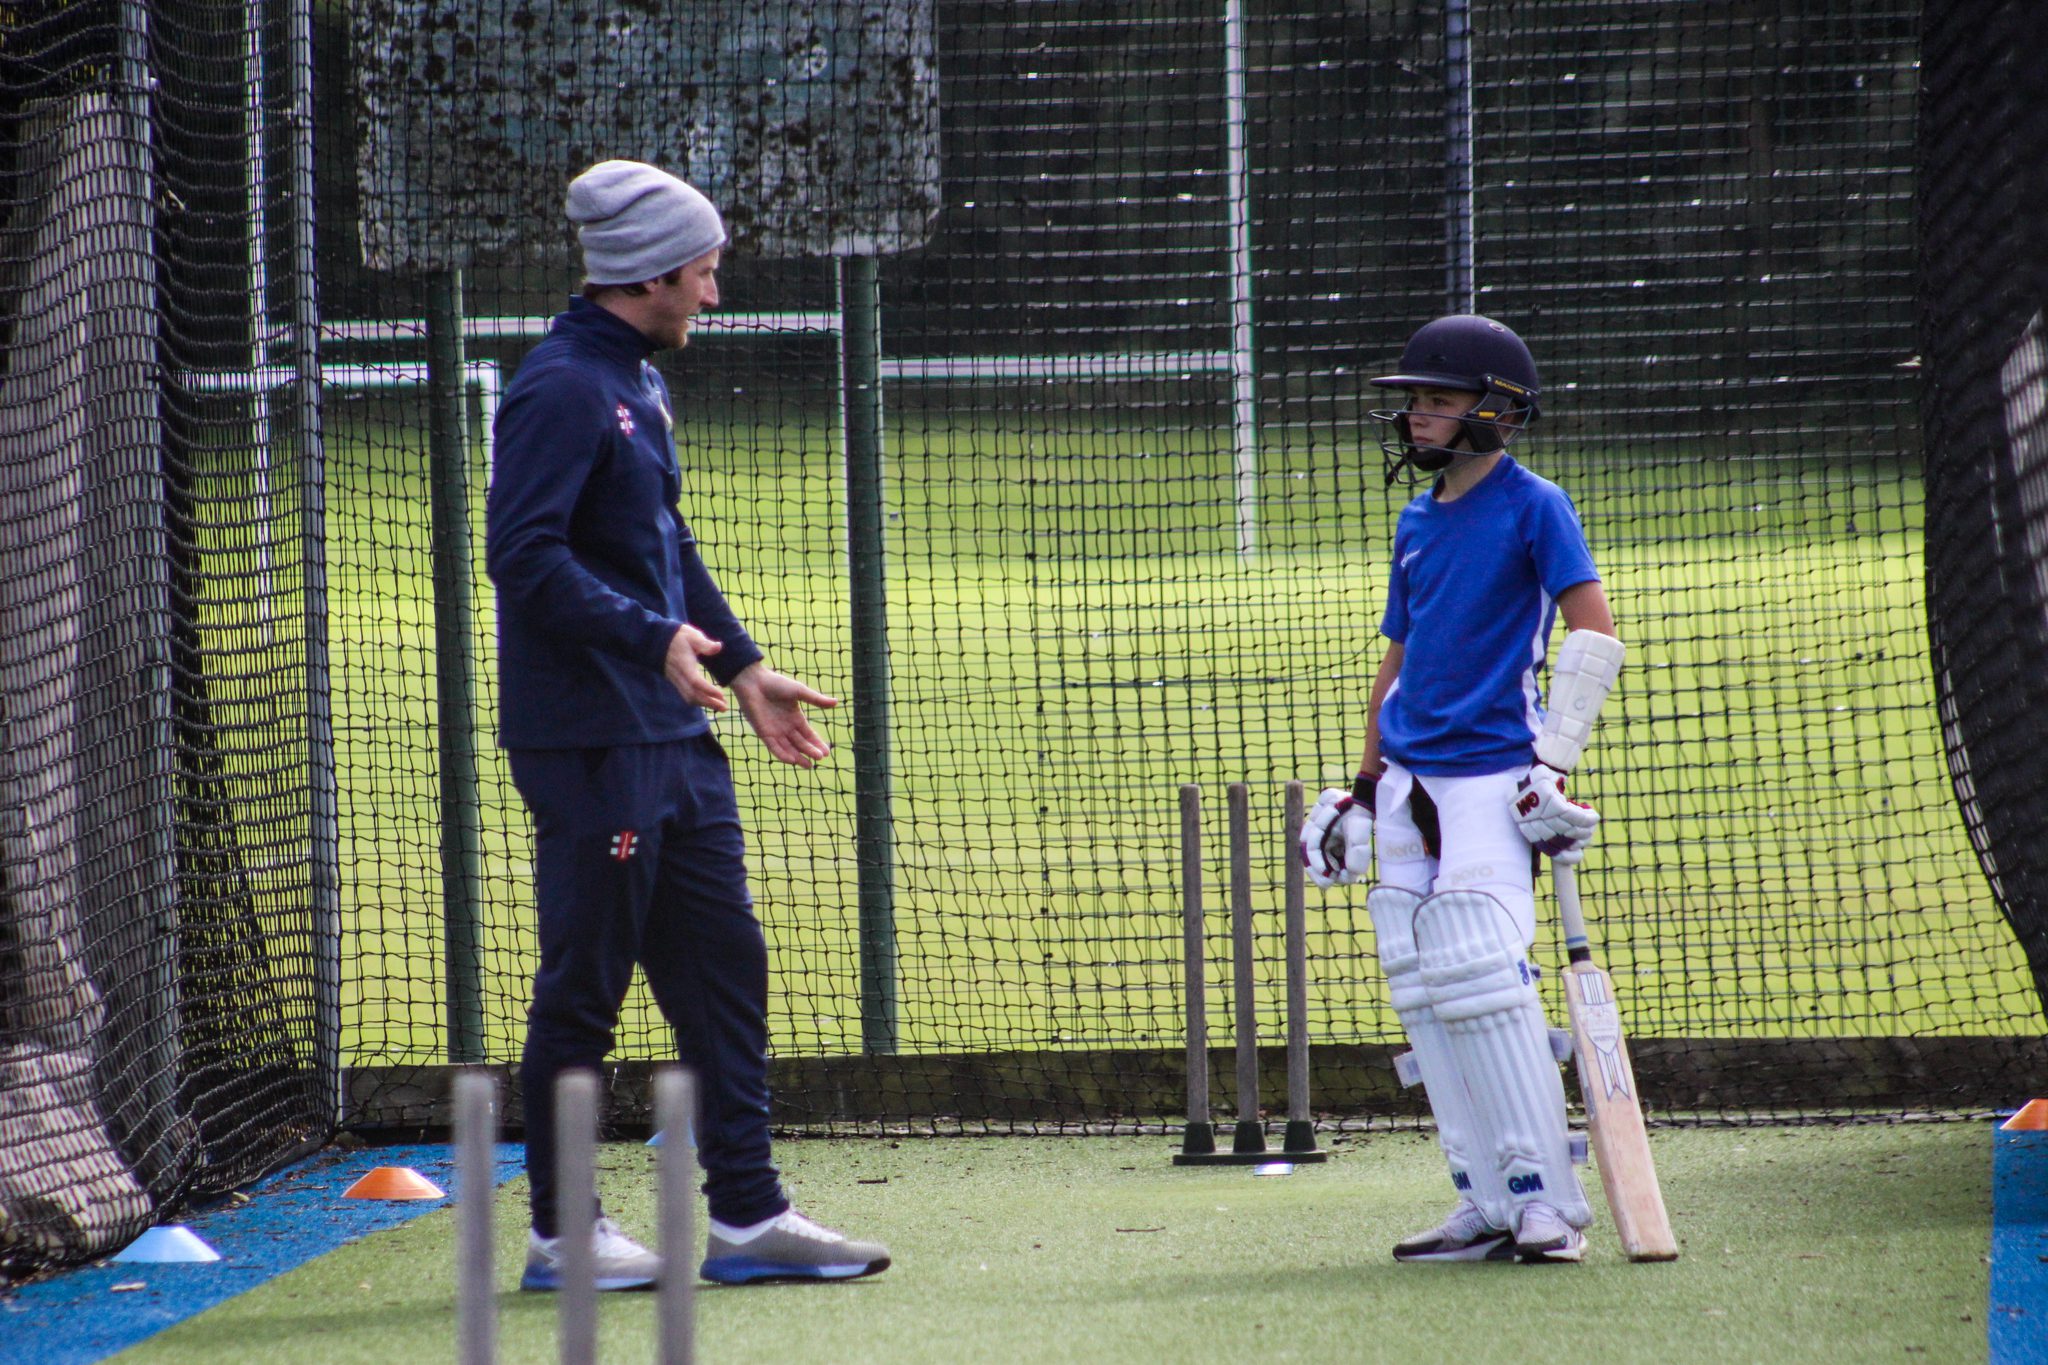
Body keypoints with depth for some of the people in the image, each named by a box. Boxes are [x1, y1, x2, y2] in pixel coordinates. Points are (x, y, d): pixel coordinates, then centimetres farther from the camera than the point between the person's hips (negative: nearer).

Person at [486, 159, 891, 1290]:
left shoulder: (638, 385, 17)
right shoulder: (563, 390, -14)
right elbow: (523, 554, -23)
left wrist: (743, 667, 22)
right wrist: (653, 638, -30)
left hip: (673, 732, 10)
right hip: (589, 740, -10)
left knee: (725, 964, 9)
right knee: (584, 984, -2)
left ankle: (747, 1215, 13)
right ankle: (560, 1231, 6)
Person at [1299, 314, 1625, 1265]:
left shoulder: (1533, 507, -5)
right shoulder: (1418, 524, 16)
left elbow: (1594, 633, -11)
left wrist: (1552, 761, -17)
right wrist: (1366, 784, 21)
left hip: (1488, 781, -7)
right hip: (1410, 784, 7)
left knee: (1482, 981, -16)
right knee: (1423, 992, 2)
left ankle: (1547, 1200, -10)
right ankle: (1486, 1207, 5)